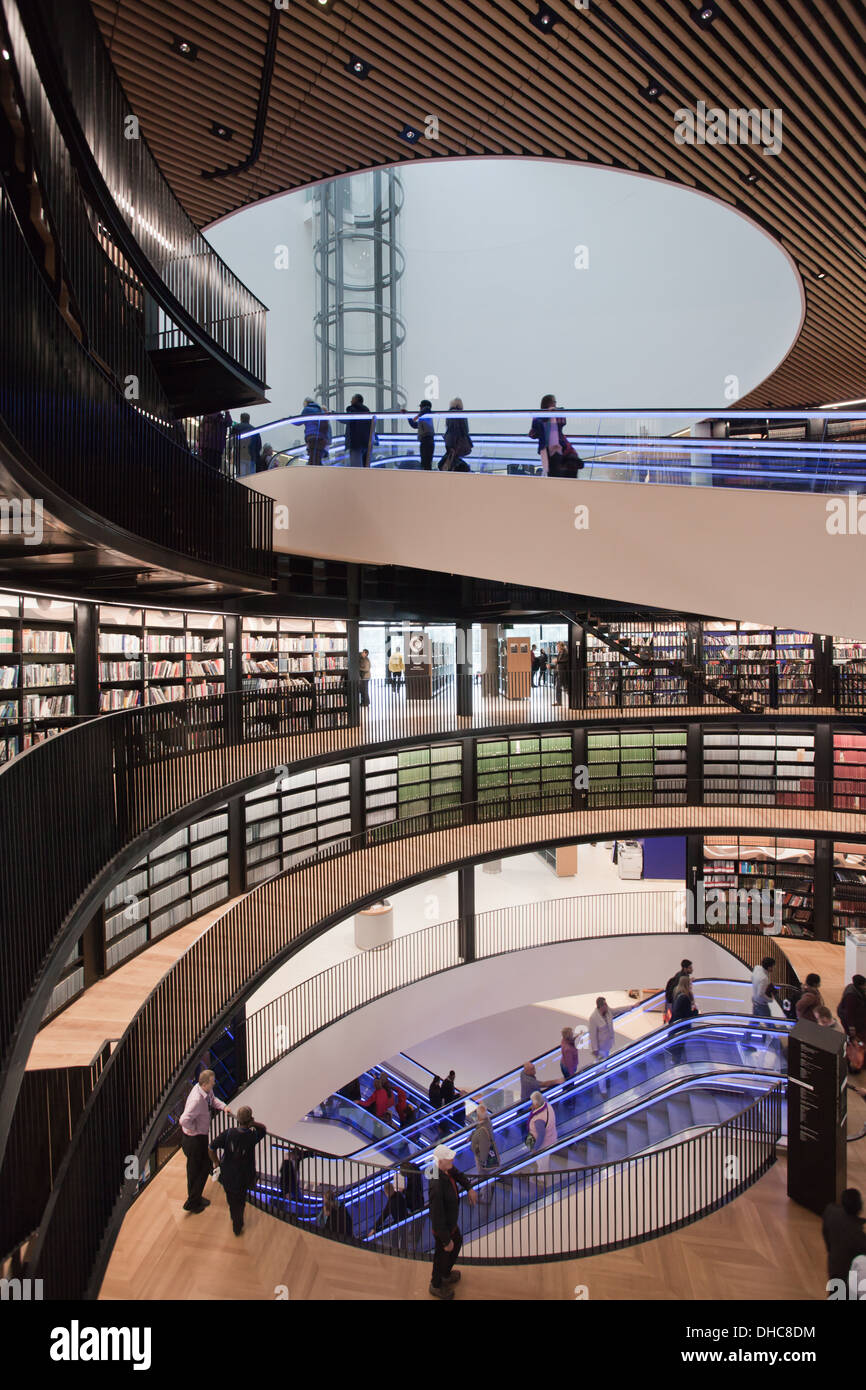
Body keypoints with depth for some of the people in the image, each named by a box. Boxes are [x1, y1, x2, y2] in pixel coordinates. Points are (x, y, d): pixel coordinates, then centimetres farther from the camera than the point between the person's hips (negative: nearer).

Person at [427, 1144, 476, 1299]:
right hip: (442, 1228, -8)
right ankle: (436, 1285, 49)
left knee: (458, 1242, 32)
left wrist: (469, 1188, 3)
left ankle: (446, 1273, 58)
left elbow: (458, 1175, 11)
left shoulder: (448, 1169, -17)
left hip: (451, 1222, 8)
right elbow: (437, 1217, -33)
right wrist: (446, 1240, -22)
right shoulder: (436, 1186, -43)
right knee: (442, 1256, 18)